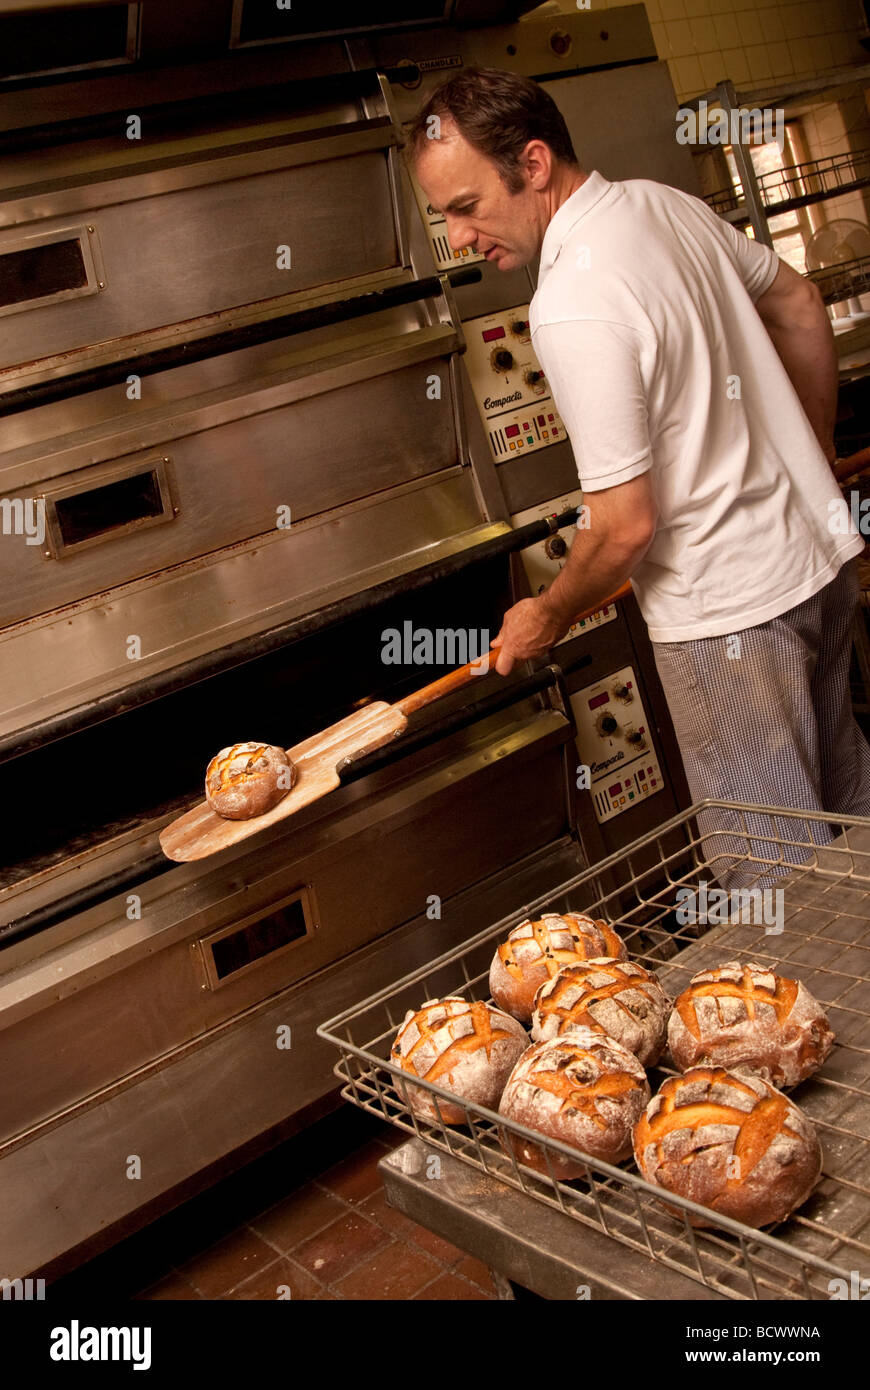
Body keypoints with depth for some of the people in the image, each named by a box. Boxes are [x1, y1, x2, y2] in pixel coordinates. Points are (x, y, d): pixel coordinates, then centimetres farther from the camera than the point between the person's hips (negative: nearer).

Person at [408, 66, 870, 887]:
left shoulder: (573, 310, -25)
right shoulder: (665, 203, 3)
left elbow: (626, 526, -23)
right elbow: (801, 310, 15)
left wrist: (549, 617, -5)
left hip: (729, 612, -9)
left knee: (777, 875, 6)